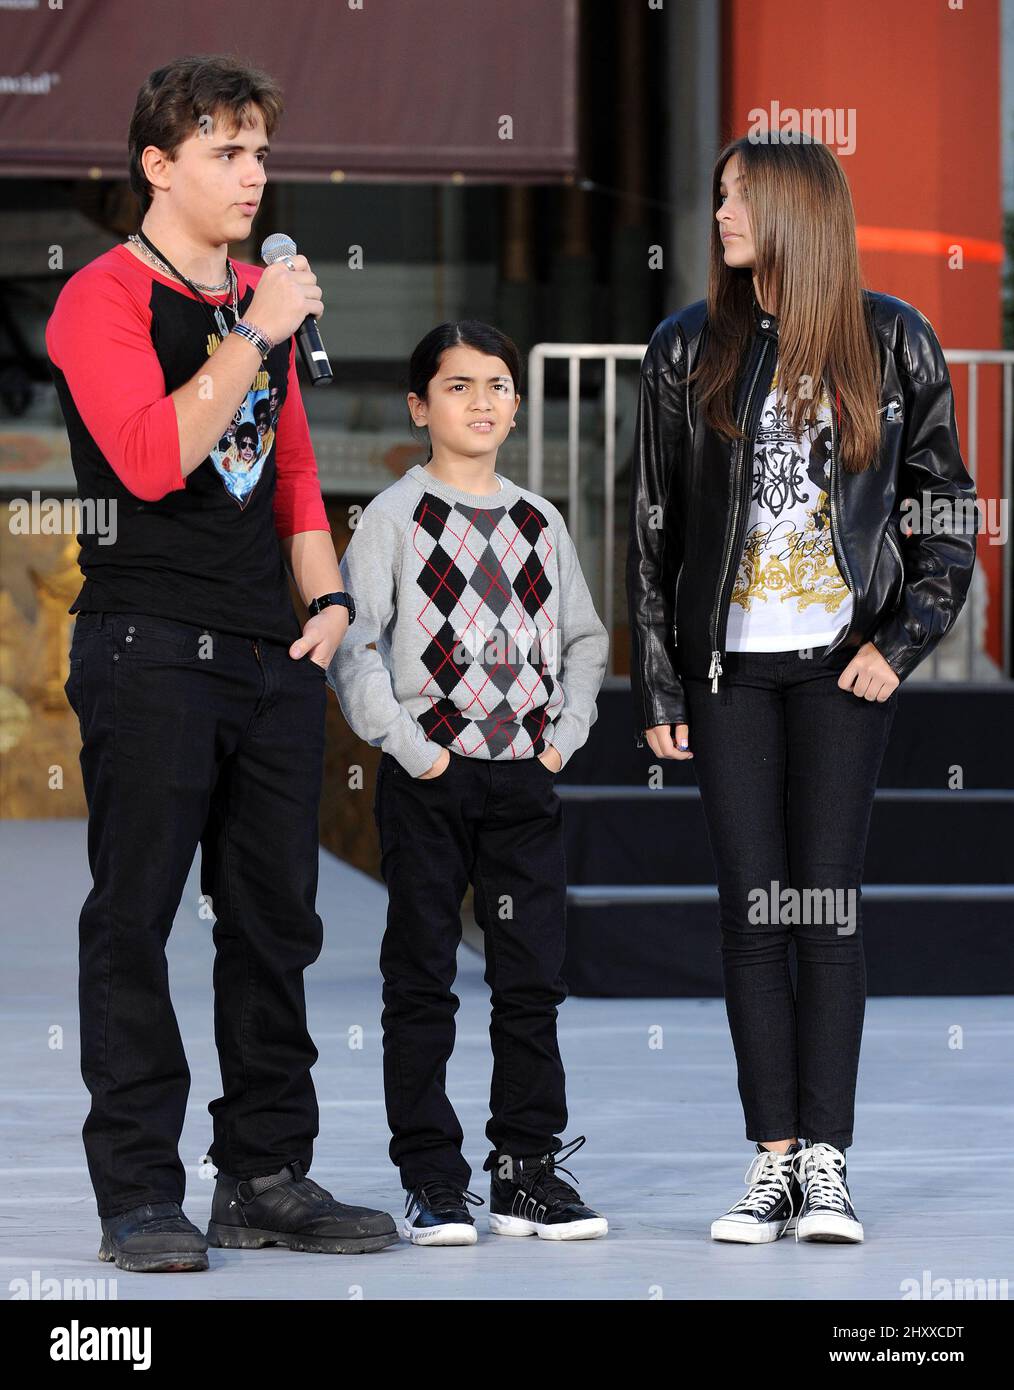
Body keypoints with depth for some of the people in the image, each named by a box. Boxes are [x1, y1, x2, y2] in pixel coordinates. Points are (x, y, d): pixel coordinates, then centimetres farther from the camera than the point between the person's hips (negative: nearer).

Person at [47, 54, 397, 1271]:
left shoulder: (261, 301, 18)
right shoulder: (105, 299, -6)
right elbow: (153, 459, -21)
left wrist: (326, 593, 12)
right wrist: (253, 338, -18)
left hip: (271, 658, 7)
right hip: (149, 653, -7)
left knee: (275, 920, 9)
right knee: (135, 920, -4)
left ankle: (266, 1178, 17)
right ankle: (139, 1194, -1)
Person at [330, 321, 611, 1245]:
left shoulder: (541, 523, 12)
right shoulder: (396, 516, -1)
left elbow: (585, 639, 19)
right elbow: (351, 642, -7)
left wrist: (566, 734, 6)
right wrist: (406, 745, -13)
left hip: (527, 781, 4)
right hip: (428, 779, -4)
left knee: (533, 978, 3)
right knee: (422, 984, 0)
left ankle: (528, 1170, 10)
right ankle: (432, 1181, 5)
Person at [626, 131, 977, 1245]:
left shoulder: (891, 342, 4)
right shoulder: (690, 350, 7)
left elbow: (946, 504, 7)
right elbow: (651, 525, 7)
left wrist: (902, 641, -4)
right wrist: (654, 686, 2)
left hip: (843, 661, -2)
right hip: (728, 662, 2)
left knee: (826, 903, -4)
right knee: (750, 909, -1)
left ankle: (826, 1163, -2)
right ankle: (772, 1163, 2)